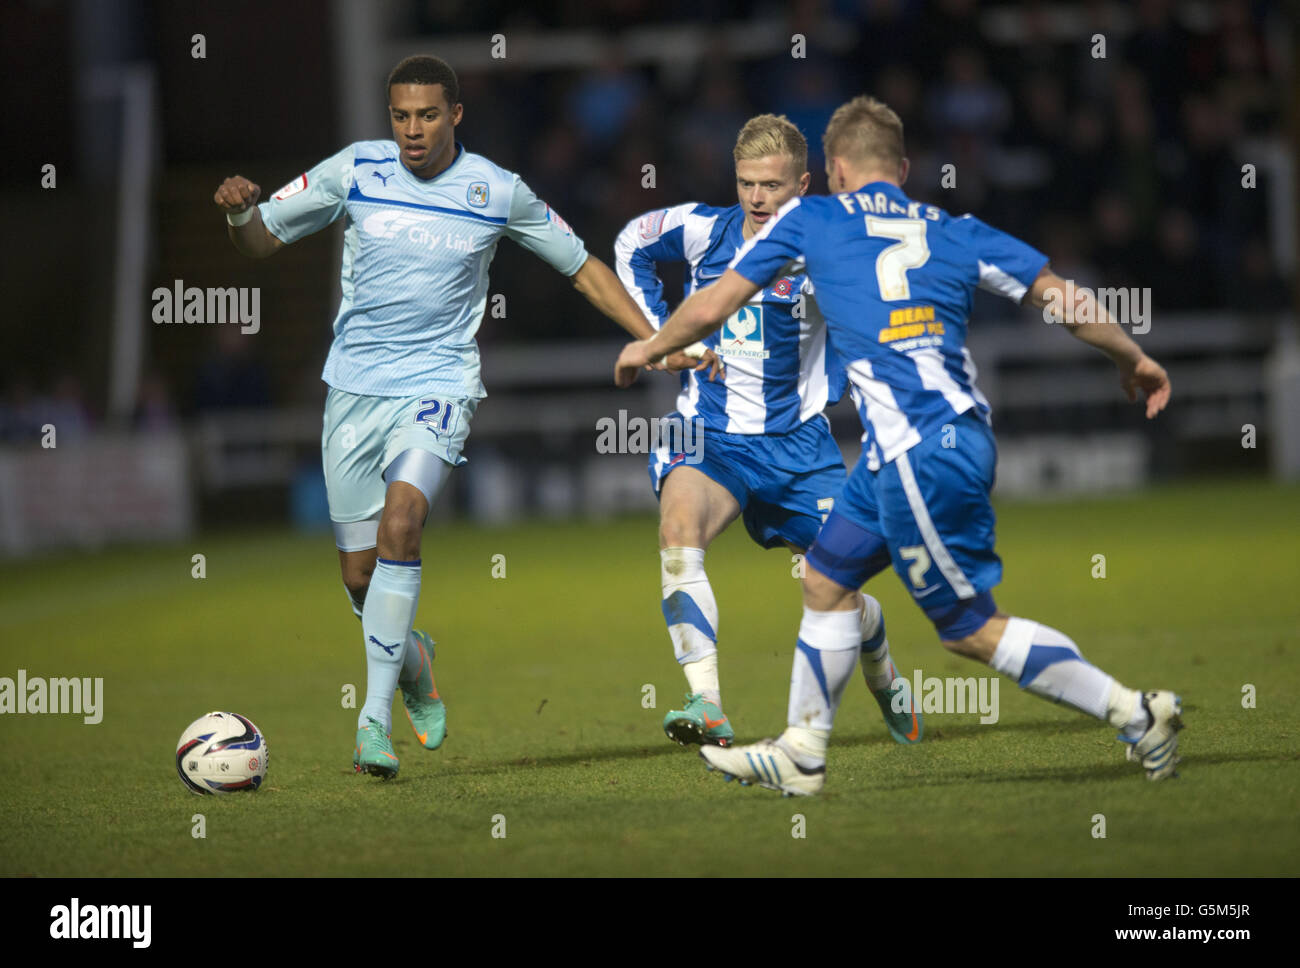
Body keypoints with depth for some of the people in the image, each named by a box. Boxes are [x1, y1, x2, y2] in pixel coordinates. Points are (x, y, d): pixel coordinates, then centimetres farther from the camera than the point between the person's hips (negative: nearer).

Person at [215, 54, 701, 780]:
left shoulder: (499, 192, -2)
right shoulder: (355, 171, -1)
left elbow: (585, 269, 9)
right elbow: (261, 239, 6)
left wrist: (658, 342, 3)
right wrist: (239, 210, -17)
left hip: (439, 387, -2)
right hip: (355, 389, 2)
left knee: (401, 522, -27)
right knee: (360, 573, 3)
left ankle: (376, 716, -25)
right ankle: (414, 665, 37)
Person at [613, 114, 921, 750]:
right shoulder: (702, 230, -1)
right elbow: (631, 246, 17)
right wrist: (661, 334, 7)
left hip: (796, 439, -1)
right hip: (711, 434, 1)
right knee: (679, 525, -31)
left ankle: (885, 680, 39)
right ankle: (706, 707, -36)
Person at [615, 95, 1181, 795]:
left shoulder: (809, 219, 5)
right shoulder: (954, 233, 15)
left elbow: (710, 309, 9)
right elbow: (1062, 299, 10)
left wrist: (647, 348, 28)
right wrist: (1133, 359, 26)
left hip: (920, 455, -7)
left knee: (970, 628, 0)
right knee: (826, 576, 20)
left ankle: (1137, 712, -4)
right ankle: (801, 755, 27)